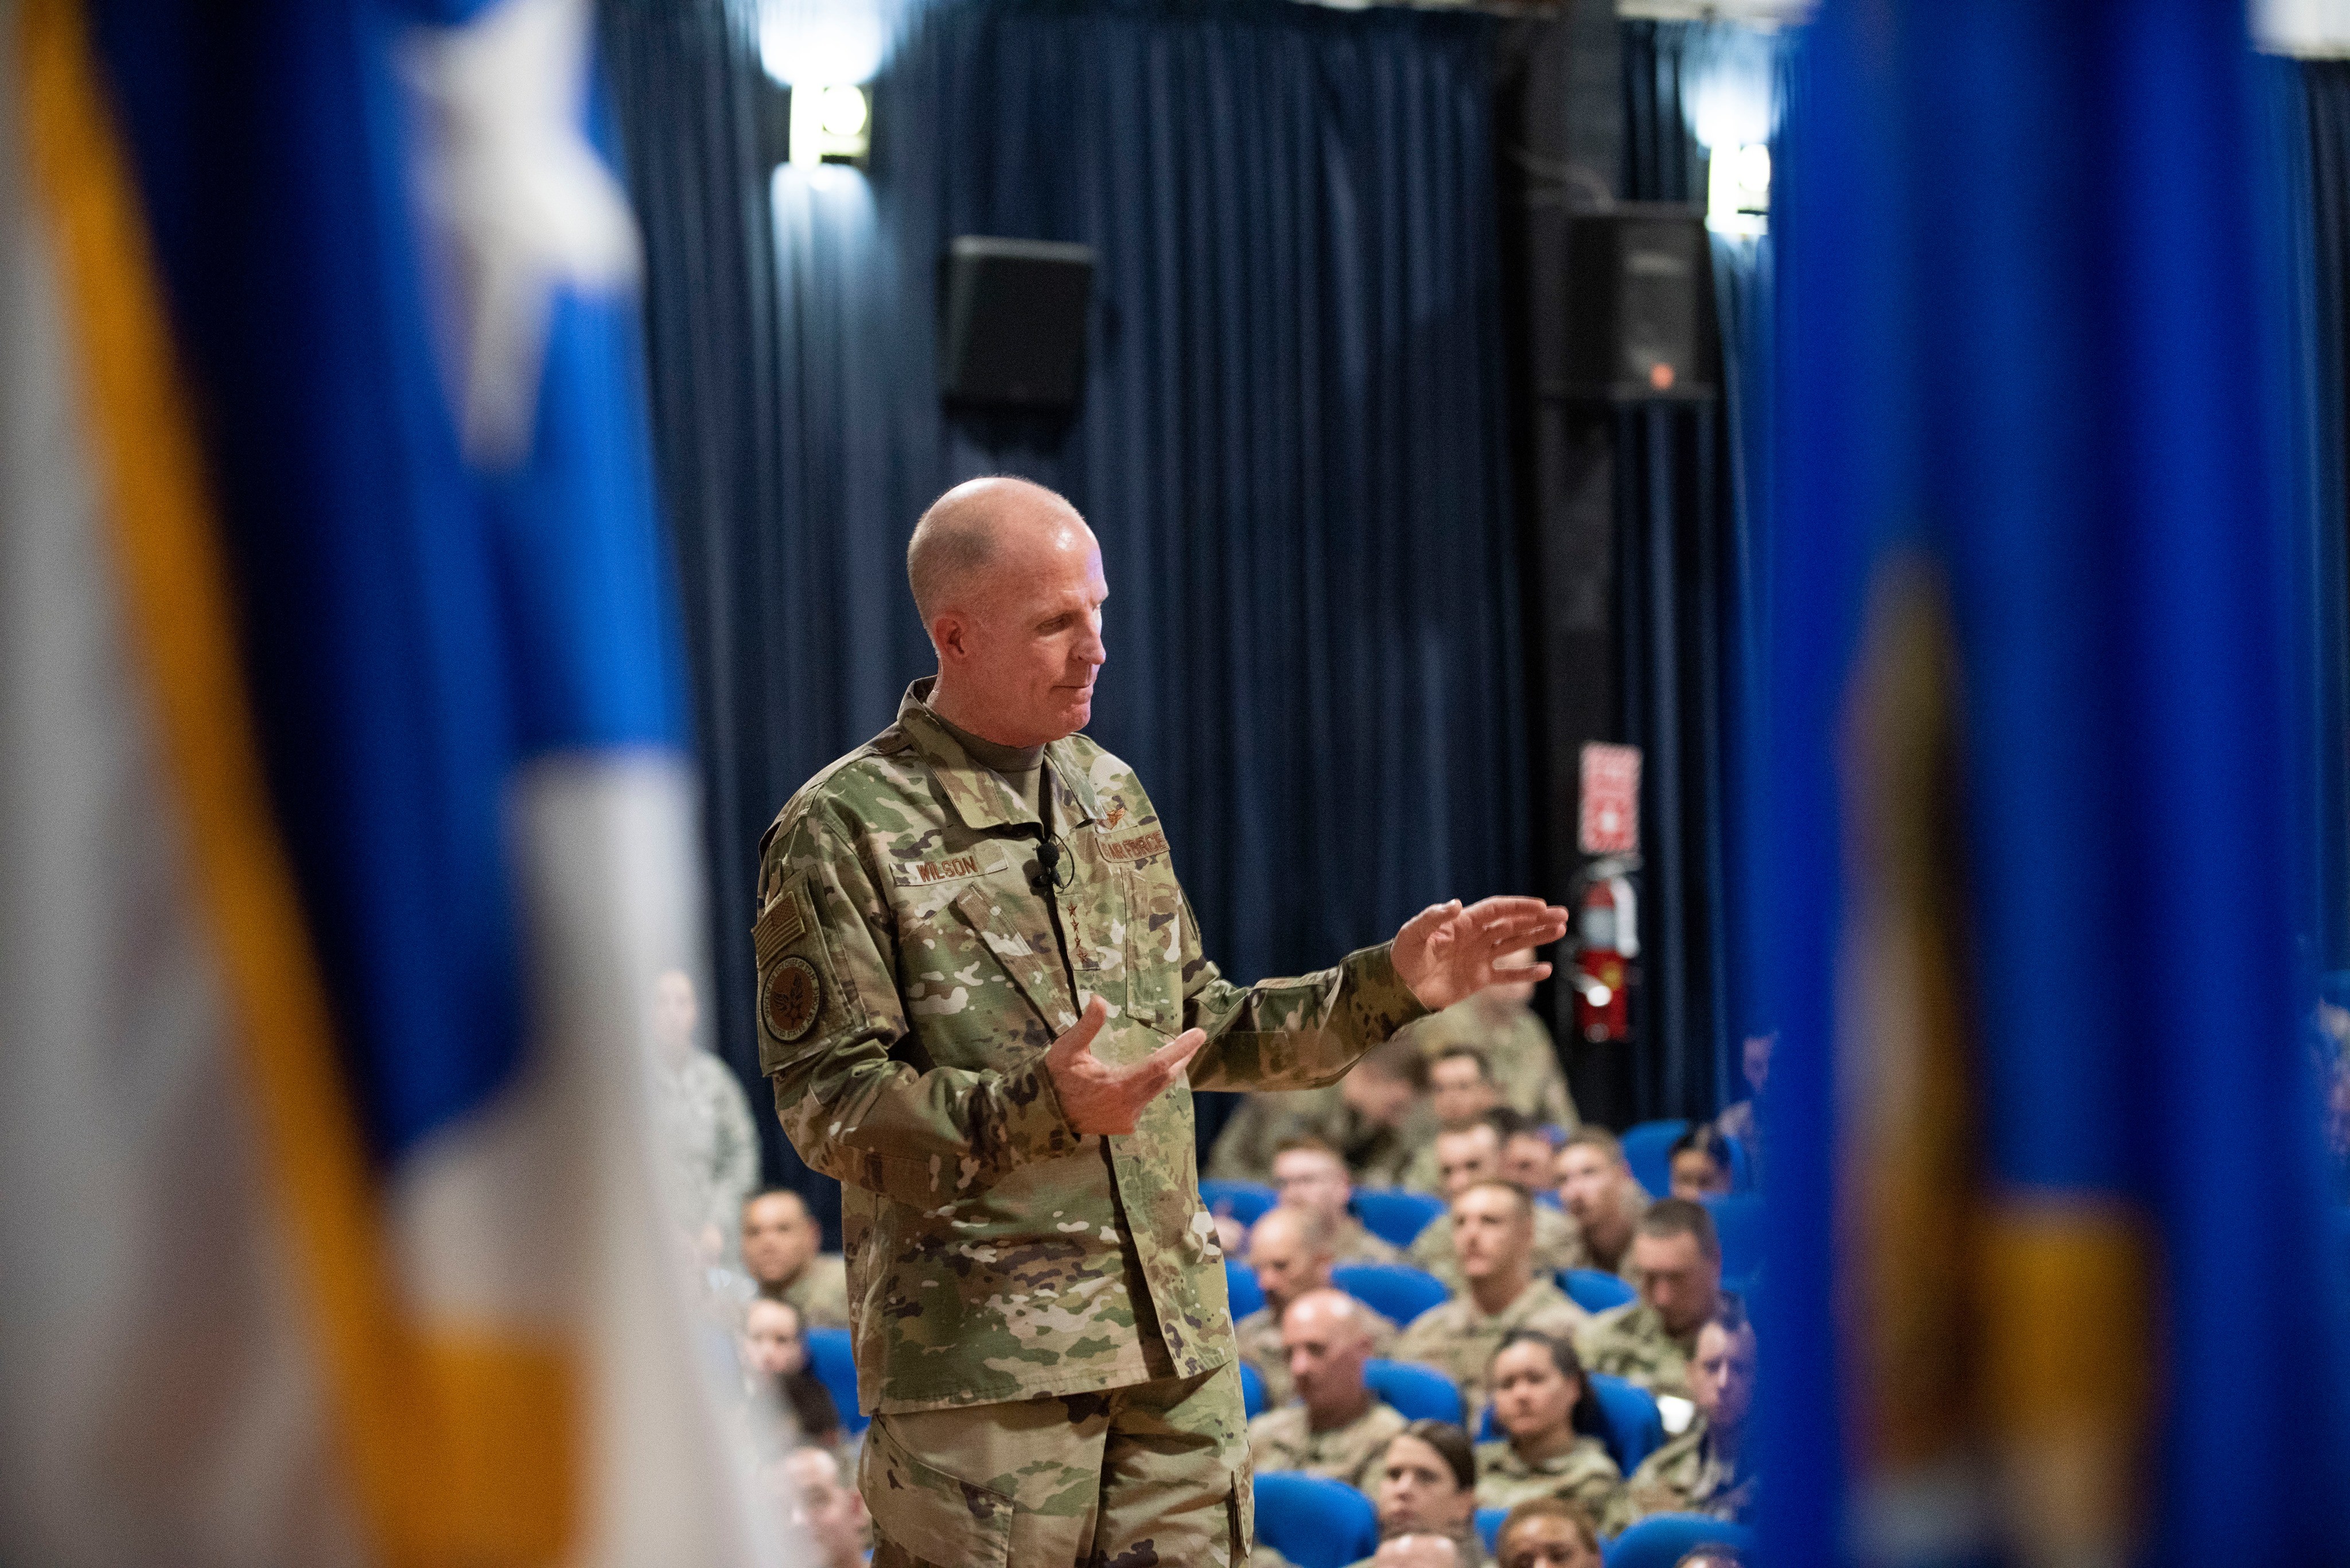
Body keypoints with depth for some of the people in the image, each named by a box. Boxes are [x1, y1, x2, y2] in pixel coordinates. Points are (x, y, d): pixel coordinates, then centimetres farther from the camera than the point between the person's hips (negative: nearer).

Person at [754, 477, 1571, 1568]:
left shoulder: (1112, 796, 15)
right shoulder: (842, 833, -7)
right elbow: (829, 1104, -12)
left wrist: (1389, 987, 10)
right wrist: (1041, 1107, -25)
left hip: (1176, 1349, 6)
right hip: (974, 1355, -6)